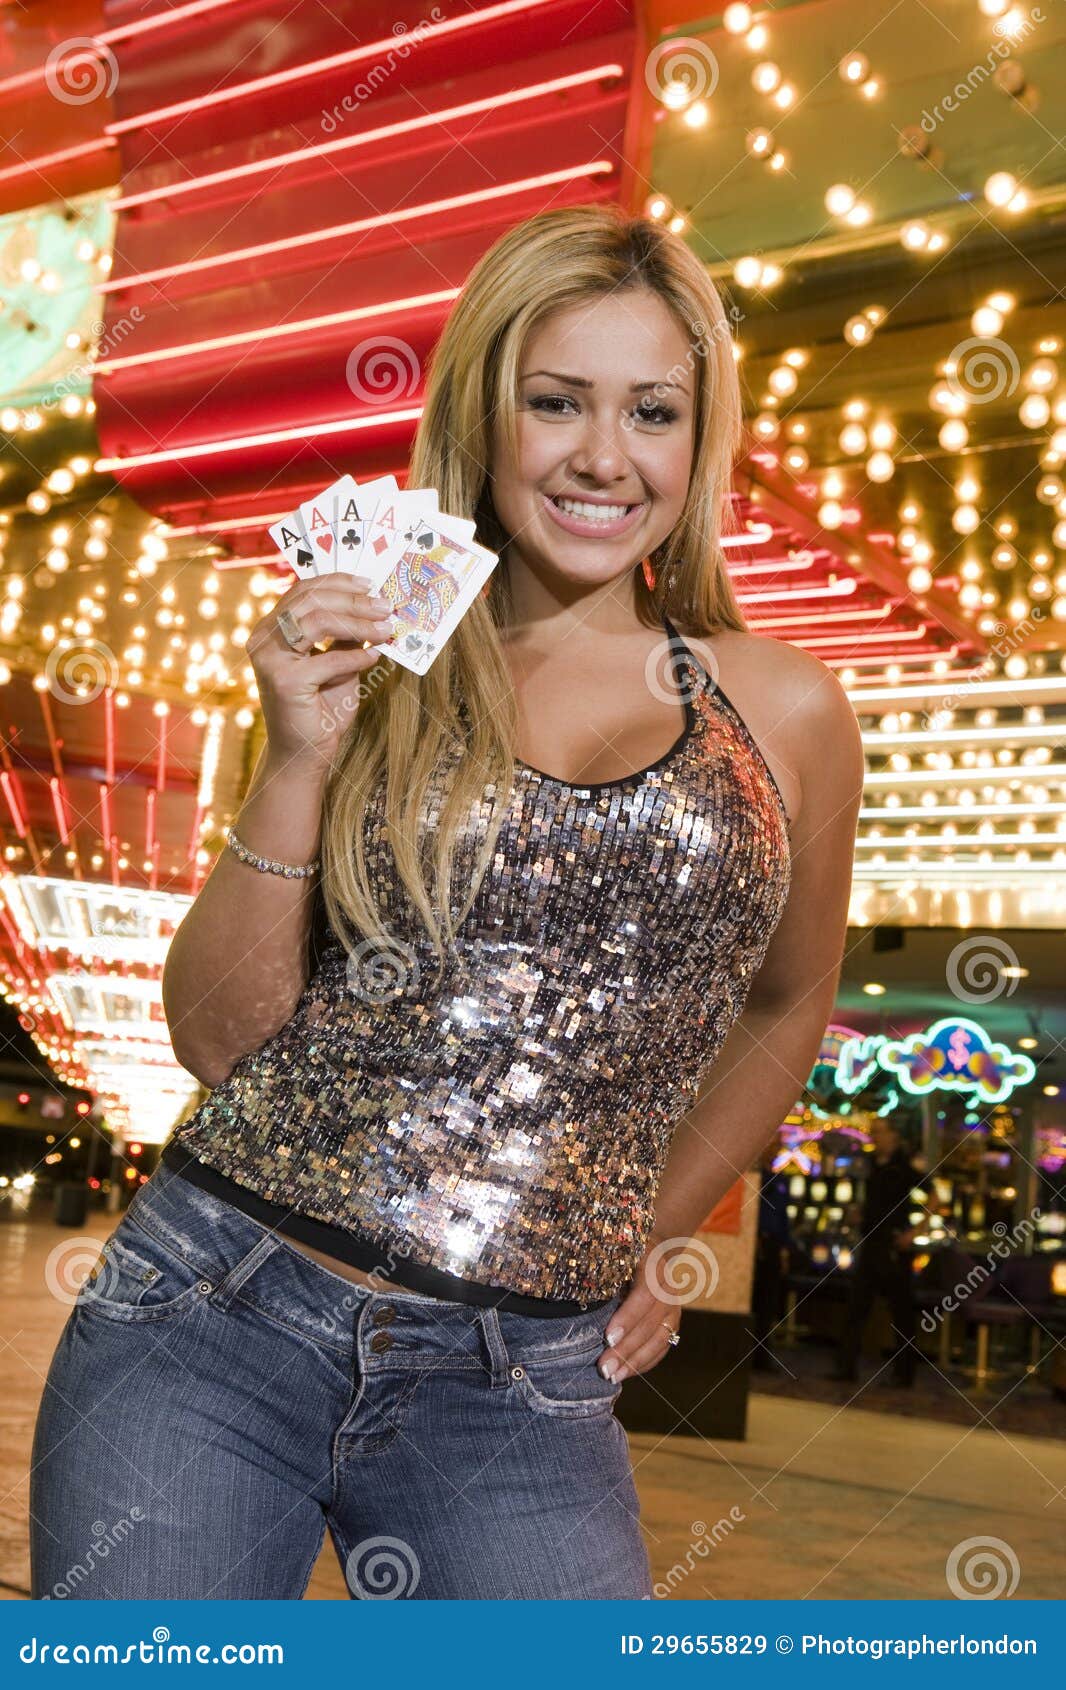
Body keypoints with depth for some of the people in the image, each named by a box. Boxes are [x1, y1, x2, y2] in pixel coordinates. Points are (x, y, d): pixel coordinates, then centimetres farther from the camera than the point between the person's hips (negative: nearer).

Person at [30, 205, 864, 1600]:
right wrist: (299, 766, -9)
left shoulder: (783, 716, 4)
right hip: (212, 1322, 0)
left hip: (519, 1394, 0)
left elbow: (787, 1006, 19)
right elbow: (215, 1038, 2)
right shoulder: (371, 679, 4)